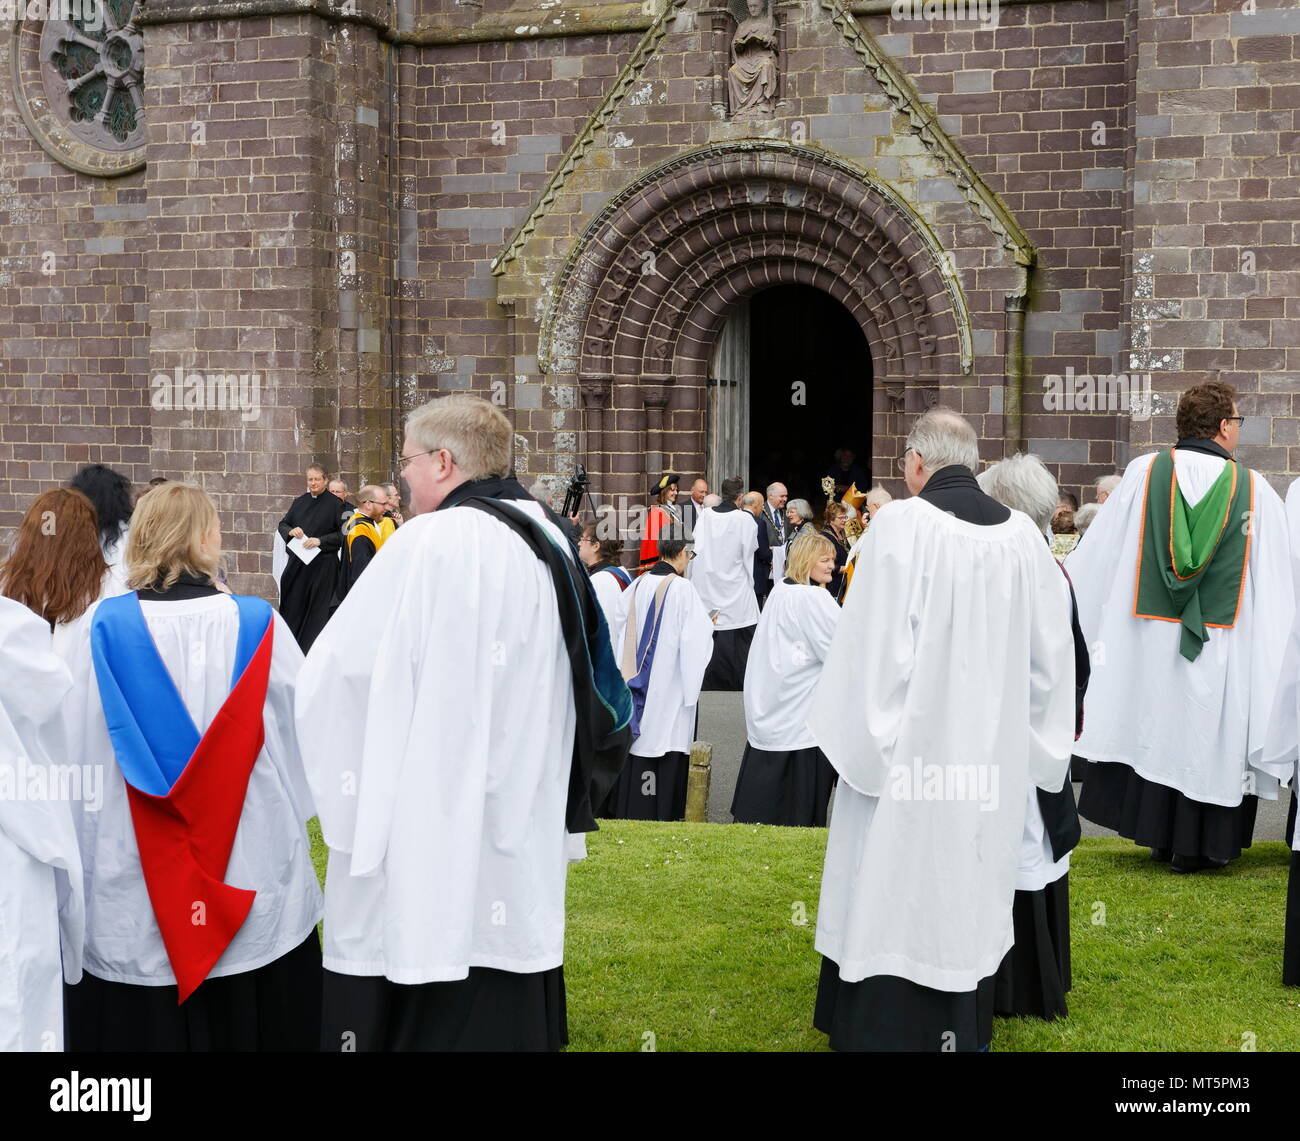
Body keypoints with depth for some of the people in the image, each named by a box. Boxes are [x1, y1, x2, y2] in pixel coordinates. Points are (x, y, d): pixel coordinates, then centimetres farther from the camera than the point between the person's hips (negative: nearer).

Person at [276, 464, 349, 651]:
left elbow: (343, 534, -7)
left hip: (323, 564, -4)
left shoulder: (335, 504, -4)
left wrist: (320, 541, -17)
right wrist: (291, 531, -7)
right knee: (293, 606, 4)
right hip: (297, 563, 4)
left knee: (318, 607, -2)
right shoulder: (299, 502, 10)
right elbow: (282, 524, 15)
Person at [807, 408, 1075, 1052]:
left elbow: (873, 646, -15)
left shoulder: (902, 525, -12)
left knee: (898, 900, 3)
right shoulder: (1022, 534, 2)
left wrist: (858, 743, -5)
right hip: (993, 762, 5)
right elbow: (1051, 655, 6)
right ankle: (966, 1030, 24)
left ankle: (889, 1028, 8)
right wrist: (1020, 746, 17)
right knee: (970, 896, 15)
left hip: (912, 754, -5)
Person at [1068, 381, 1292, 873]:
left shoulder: (1143, 472, -4)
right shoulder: (1253, 488, -5)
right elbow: (1277, 578, 0)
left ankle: (1157, 835, 21)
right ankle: (1195, 845, 16)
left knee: (1151, 731, 12)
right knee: (1207, 736, 8)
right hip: (1221, 644, -1)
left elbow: (1097, 553, 1)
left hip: (1148, 634, 2)